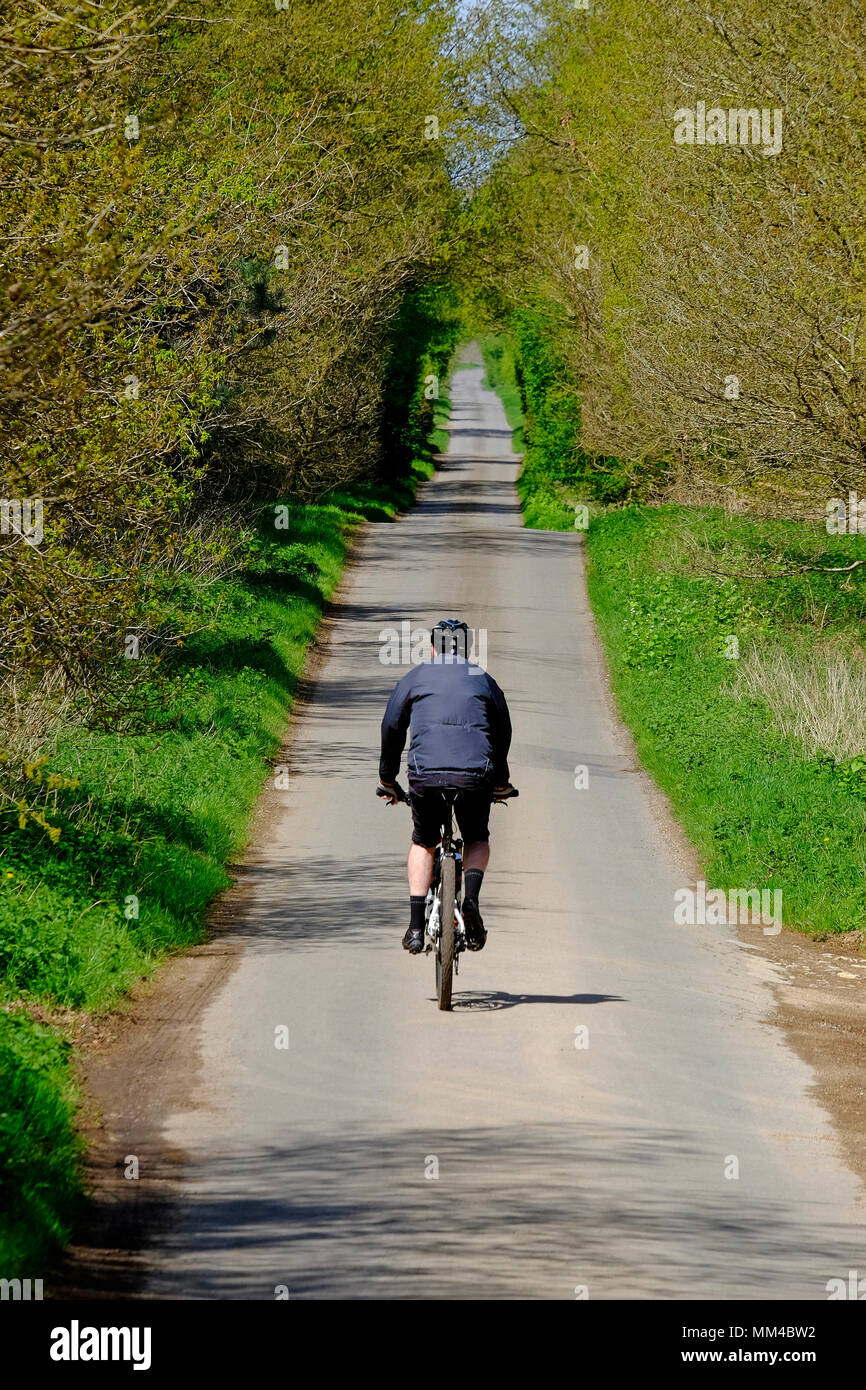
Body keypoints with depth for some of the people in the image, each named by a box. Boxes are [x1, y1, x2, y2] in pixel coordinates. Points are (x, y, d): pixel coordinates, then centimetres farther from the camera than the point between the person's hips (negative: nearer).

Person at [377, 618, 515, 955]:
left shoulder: (414, 678, 18)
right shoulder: (484, 681, 21)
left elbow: (391, 731, 21)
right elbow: (503, 736, 30)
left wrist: (388, 782, 34)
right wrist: (501, 784, 45)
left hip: (425, 774, 0)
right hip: (475, 774, 0)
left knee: (423, 843, 23)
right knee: (477, 839, 25)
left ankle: (416, 924, 9)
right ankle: (471, 899, -4)